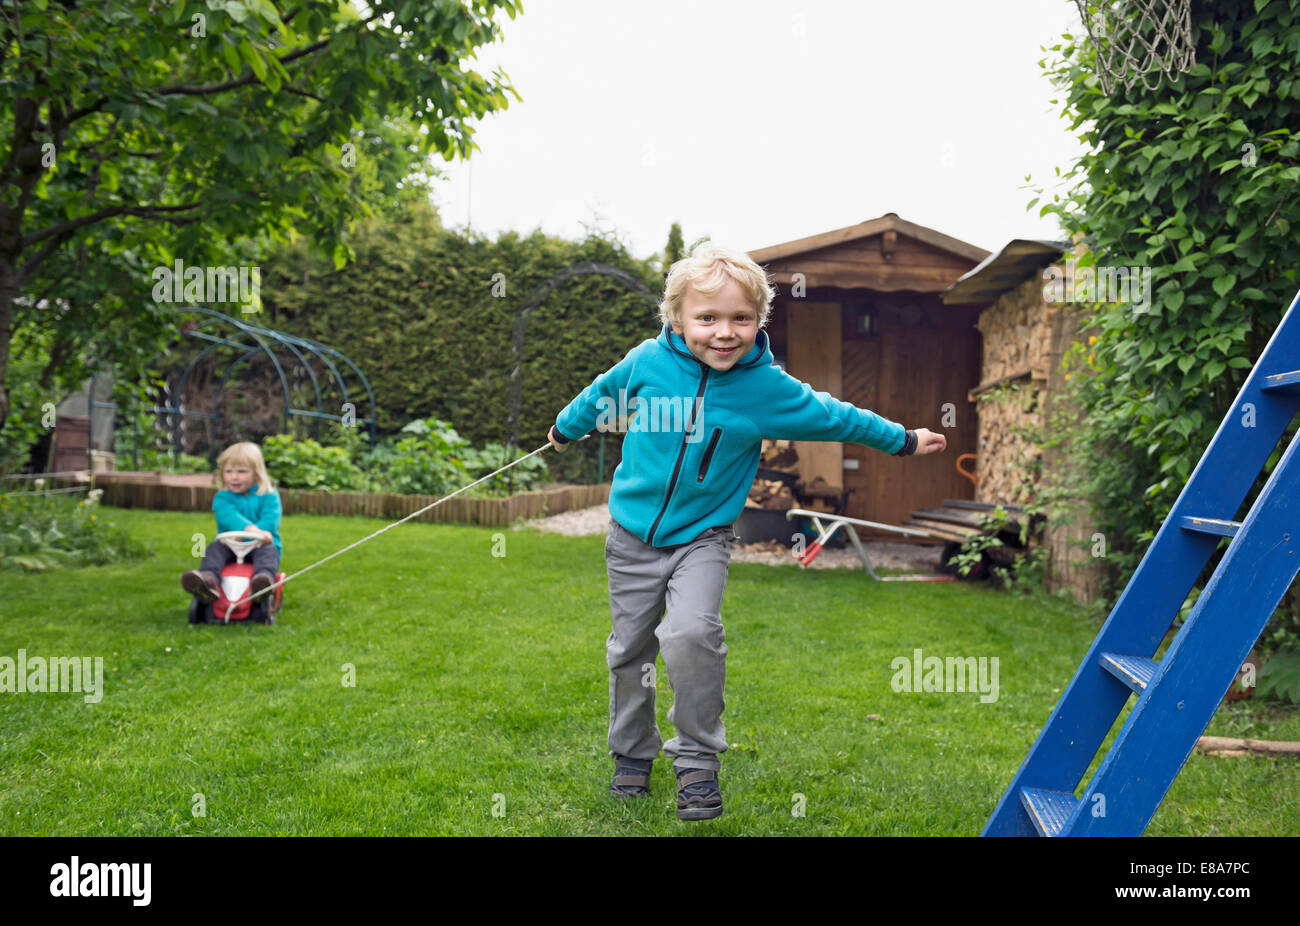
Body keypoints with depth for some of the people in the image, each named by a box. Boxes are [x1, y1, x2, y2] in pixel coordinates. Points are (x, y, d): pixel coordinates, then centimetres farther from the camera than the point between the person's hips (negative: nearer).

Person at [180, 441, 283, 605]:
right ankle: (209, 580, -58)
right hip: (230, 548, 2)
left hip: (258, 546, -2)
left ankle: (265, 578, -67)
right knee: (214, 547, -27)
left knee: (268, 550, -33)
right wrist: (249, 528, -37)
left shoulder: (269, 496, 7)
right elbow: (228, 516, -15)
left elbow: (270, 521, -10)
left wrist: (256, 535, -31)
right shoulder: (222, 498, 8)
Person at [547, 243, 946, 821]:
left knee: (691, 633, -25)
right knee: (629, 649, 9)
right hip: (633, 534, 2)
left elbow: (835, 418, 2)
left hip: (703, 537, -2)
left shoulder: (767, 387, -12)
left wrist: (903, 440, 11)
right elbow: (603, 393, 11)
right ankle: (632, 753, 32)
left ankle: (698, 758, -5)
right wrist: (567, 428, 27)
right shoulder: (648, 360, -10)